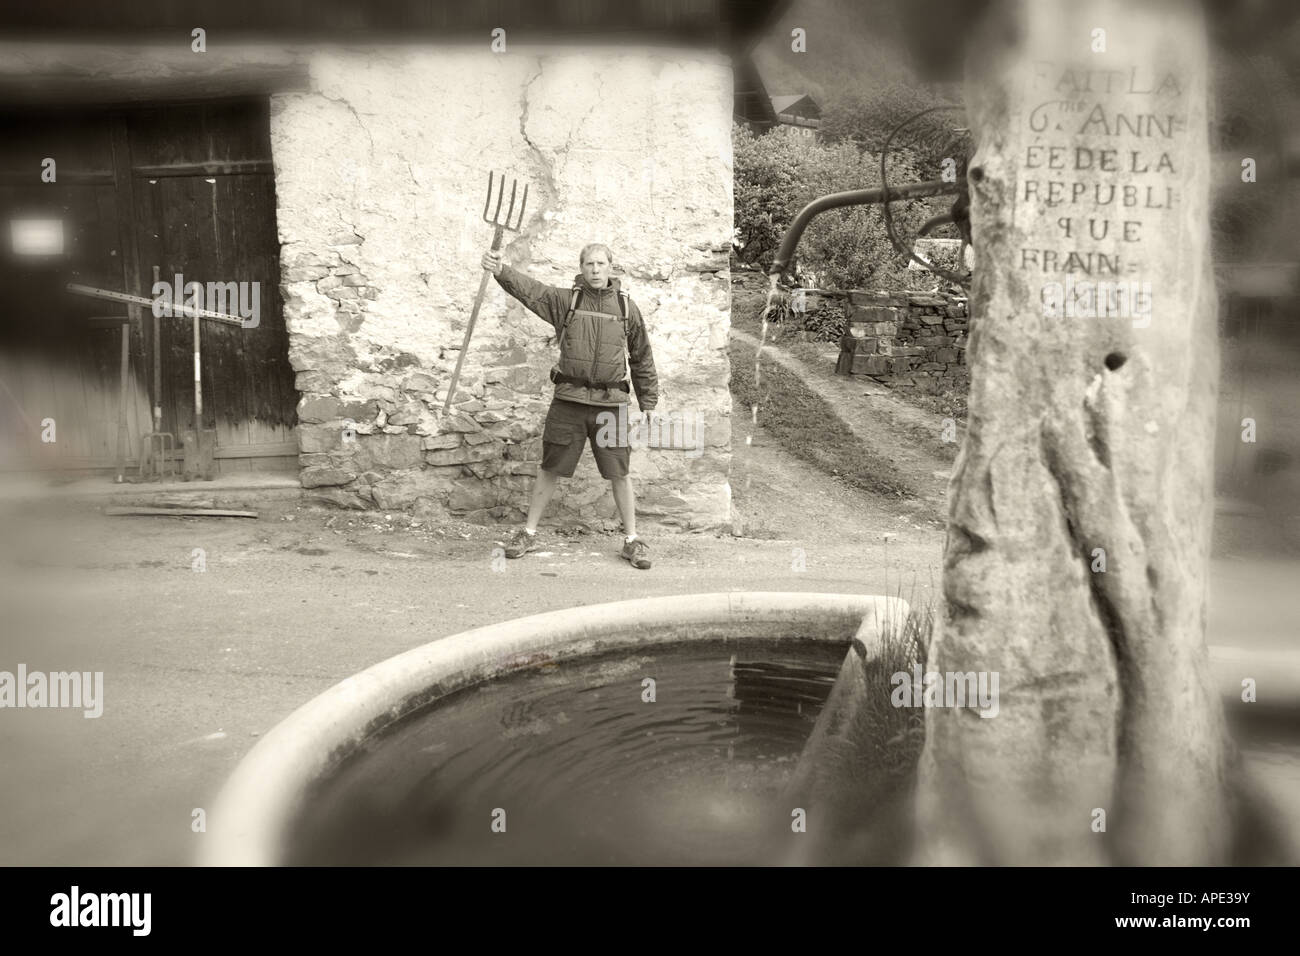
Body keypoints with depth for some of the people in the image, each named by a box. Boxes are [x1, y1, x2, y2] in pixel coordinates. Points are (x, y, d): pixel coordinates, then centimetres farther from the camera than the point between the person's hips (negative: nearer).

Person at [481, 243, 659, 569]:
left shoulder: (627, 307, 5)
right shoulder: (566, 300, 2)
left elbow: (642, 359, 11)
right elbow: (529, 289, -15)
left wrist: (648, 402, 11)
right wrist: (501, 271, -34)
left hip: (610, 403, 0)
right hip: (568, 400, 0)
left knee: (619, 474, 4)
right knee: (550, 469, 8)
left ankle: (632, 540, 18)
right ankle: (529, 533, 22)